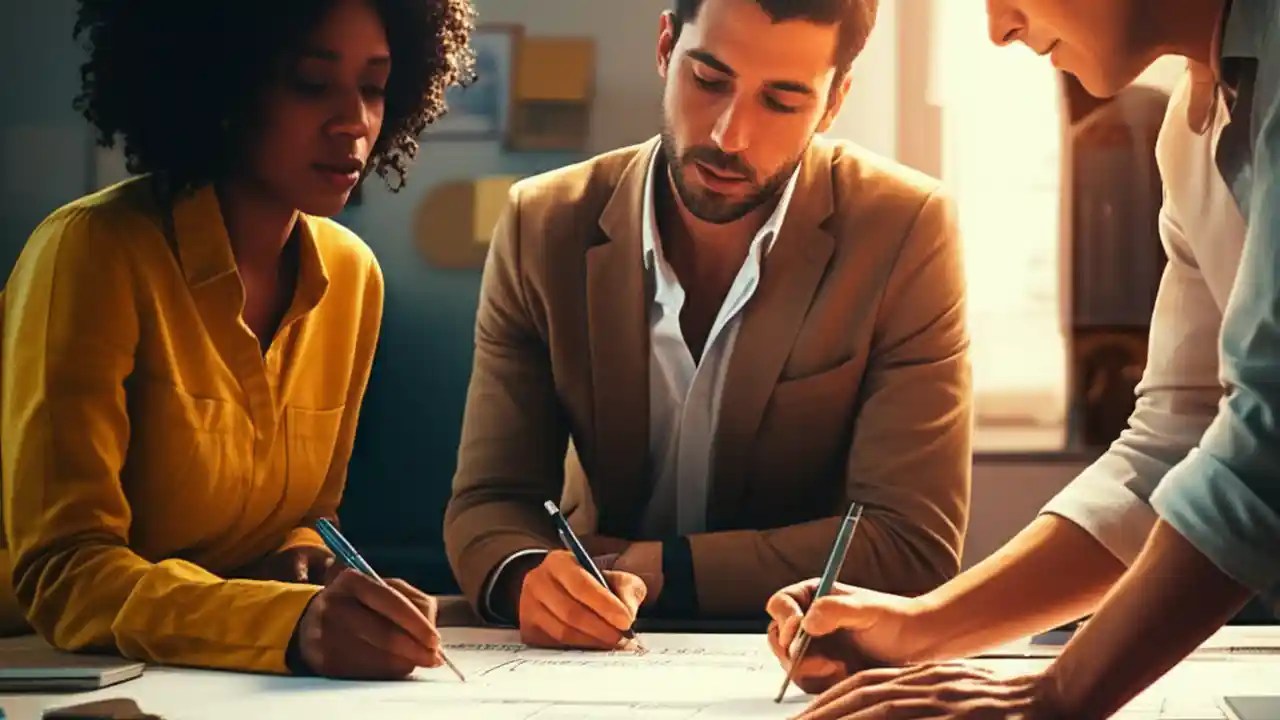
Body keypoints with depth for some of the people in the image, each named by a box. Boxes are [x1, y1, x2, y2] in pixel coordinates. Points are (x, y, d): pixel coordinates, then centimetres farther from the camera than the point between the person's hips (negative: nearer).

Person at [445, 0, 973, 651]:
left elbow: (912, 545, -16)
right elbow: (488, 504, -5)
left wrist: (654, 567, -20)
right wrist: (529, 574, -28)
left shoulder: (905, 232, -13)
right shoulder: (542, 226, -6)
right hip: (600, 666, 3)